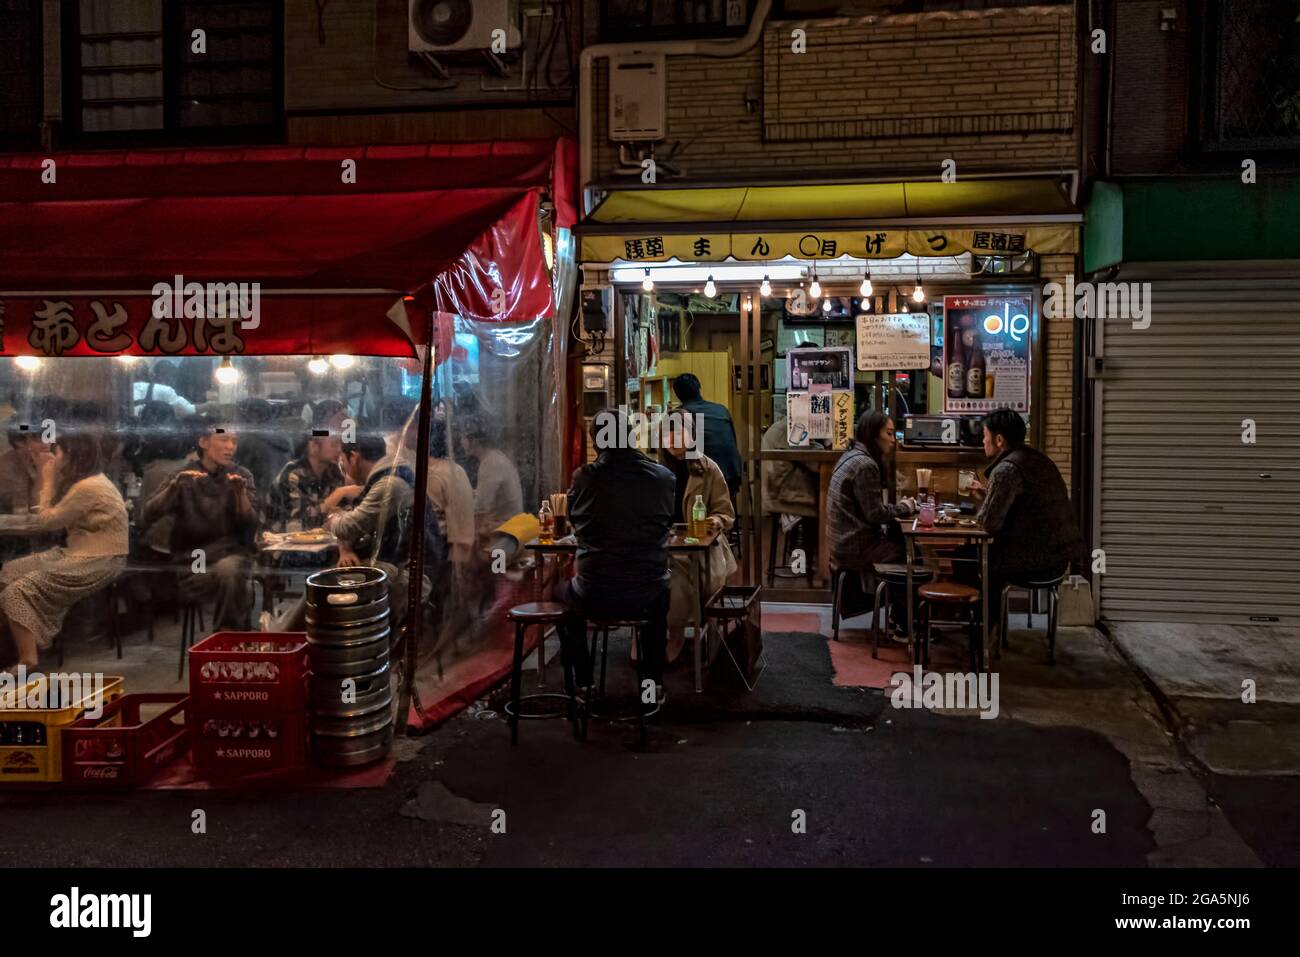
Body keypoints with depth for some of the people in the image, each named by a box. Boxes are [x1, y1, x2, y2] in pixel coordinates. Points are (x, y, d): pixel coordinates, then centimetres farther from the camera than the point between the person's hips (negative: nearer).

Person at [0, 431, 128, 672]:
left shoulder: (88, 488, -21)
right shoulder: (87, 481, 11)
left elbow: (47, 521, -13)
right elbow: (53, 515, 11)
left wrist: (47, 480, -6)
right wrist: (51, 479, 6)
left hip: (99, 562, -10)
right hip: (80, 554, 10)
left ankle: (27, 659, -7)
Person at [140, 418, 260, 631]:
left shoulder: (241, 475, 5)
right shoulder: (185, 476, 4)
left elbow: (251, 525, -6)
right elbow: (146, 517, -8)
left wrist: (241, 493, -23)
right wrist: (175, 485, -22)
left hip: (231, 553, 0)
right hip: (191, 560, 0)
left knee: (228, 570, -33)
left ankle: (227, 635, -17)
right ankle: (237, 630, -4)